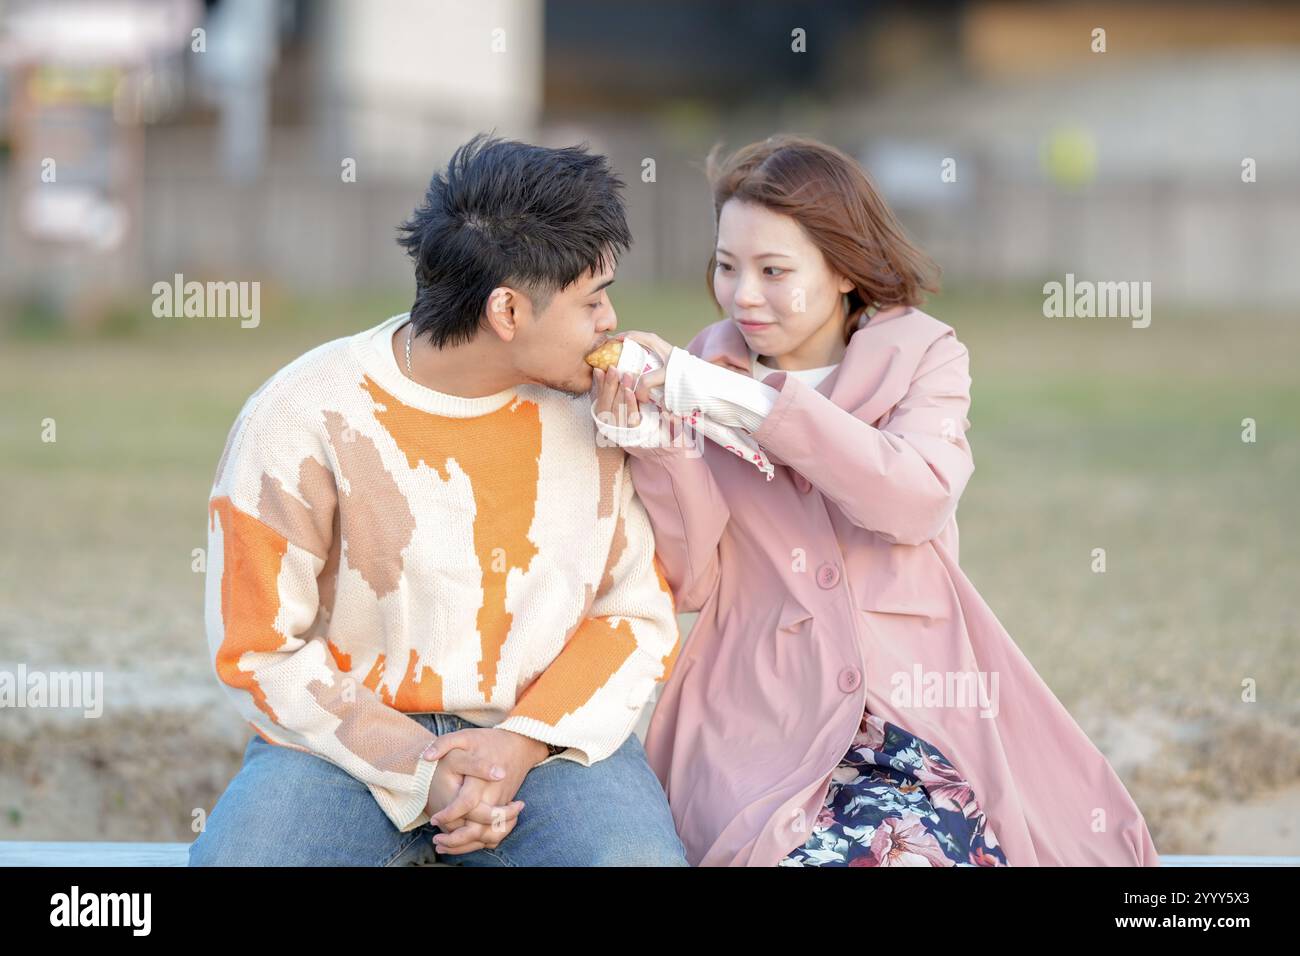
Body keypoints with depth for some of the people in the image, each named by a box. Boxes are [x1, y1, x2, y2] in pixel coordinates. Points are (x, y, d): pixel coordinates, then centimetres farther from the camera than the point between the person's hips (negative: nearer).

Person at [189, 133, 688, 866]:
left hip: (544, 731, 1)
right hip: (351, 742, -1)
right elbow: (261, 652, -6)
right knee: (234, 856, -31)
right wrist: (418, 770, -16)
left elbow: (640, 615, 5)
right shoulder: (301, 420, -8)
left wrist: (523, 744, -12)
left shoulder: (599, 407, 1)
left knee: (641, 857, -30)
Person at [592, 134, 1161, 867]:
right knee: (806, 850, -31)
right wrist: (658, 448, -13)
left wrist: (753, 406, -18)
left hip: (915, 694, 0)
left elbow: (918, 499, -14)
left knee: (920, 845, -31)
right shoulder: (704, 373, 10)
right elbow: (694, 584, 3)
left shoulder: (922, 355, 7)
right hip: (762, 712, 0)